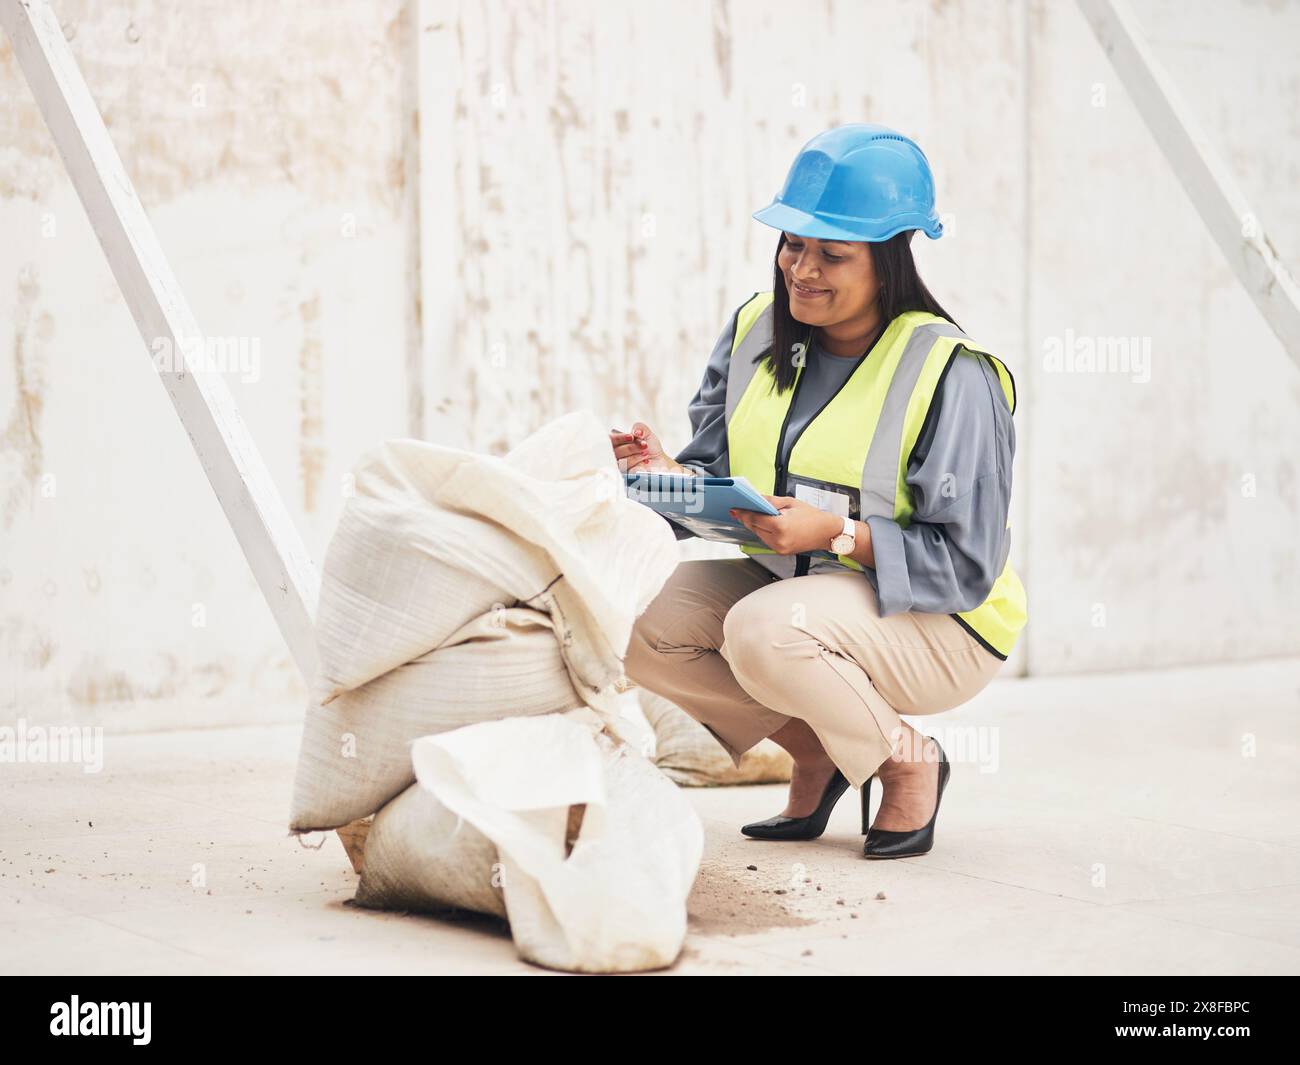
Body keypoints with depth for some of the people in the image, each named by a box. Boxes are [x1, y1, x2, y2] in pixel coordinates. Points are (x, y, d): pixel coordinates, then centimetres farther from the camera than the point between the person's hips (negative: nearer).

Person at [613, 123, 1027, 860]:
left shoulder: (951, 376, -18)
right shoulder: (756, 330, 1)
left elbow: (968, 564, -20)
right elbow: (718, 472, 5)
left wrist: (840, 536, -32)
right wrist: (672, 475, -19)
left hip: (939, 627, -7)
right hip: (789, 587, 7)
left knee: (765, 629, -35)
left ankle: (909, 761, -5)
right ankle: (814, 750, 5)